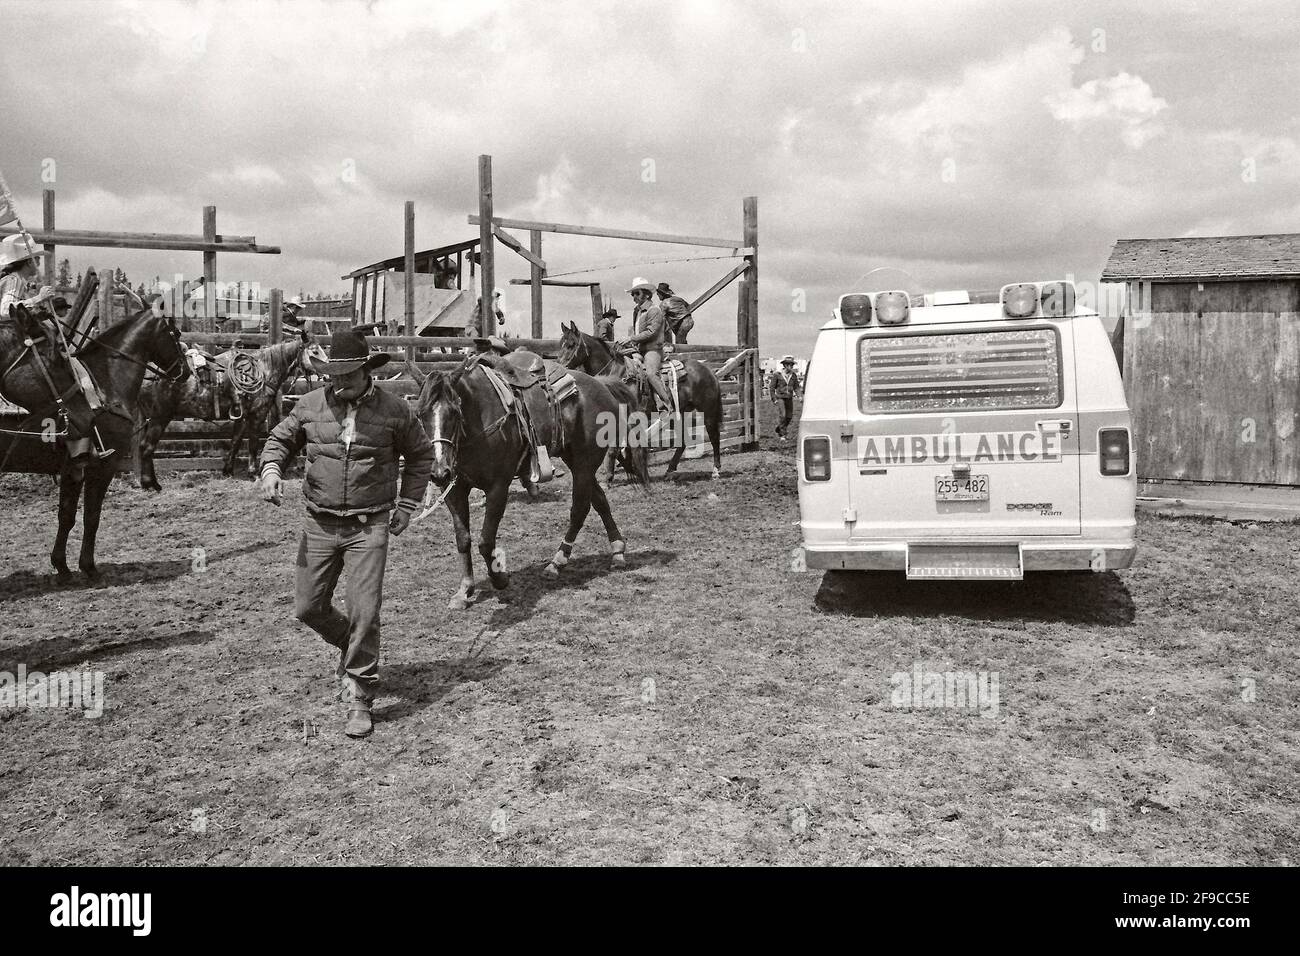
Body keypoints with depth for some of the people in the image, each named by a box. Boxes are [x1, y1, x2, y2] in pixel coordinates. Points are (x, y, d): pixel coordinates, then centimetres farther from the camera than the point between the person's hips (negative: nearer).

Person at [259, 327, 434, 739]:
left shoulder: (393, 410, -4)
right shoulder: (311, 404, 1)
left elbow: (420, 454, 9)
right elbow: (280, 439, 13)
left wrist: (406, 504, 4)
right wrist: (271, 469, -9)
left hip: (368, 527, -3)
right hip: (319, 524, 3)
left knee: (364, 613, -7)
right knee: (308, 608, 9)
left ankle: (359, 699, 7)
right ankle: (351, 646, 40)